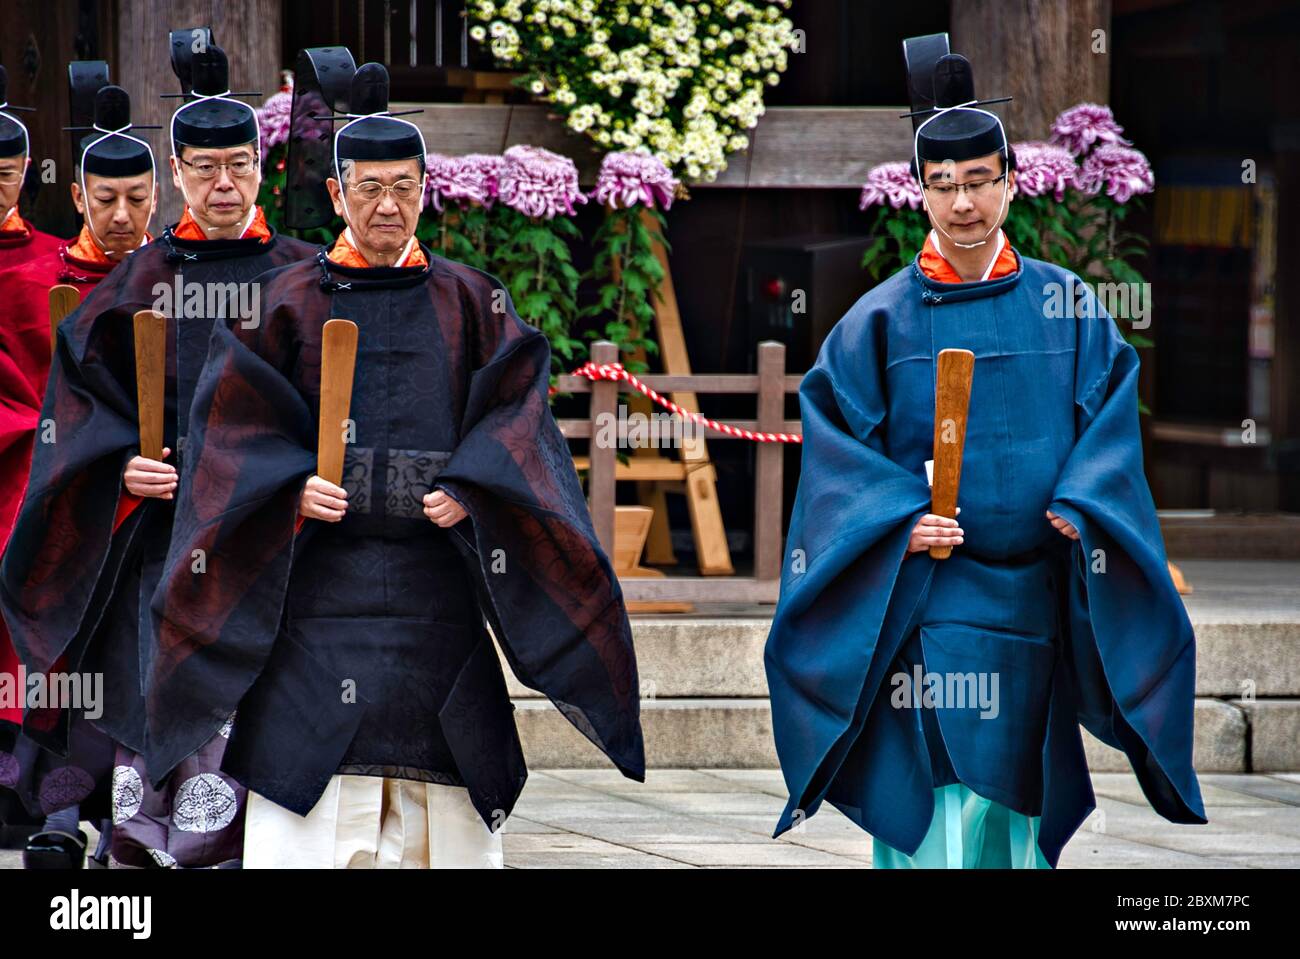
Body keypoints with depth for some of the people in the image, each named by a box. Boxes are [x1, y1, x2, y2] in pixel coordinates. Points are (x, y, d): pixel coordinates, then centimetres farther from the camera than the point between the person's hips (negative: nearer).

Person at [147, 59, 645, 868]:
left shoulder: (470, 303, 11)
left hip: (436, 579, 1)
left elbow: (512, 410, 3)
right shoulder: (290, 302, 7)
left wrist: (469, 489, -14)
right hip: (320, 580, -1)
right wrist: (294, 488, -15)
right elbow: (241, 421, 3)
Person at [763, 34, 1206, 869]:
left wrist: (1080, 506, -12)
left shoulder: (1067, 310, 7)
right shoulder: (880, 320, 1)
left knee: (1014, 796, 9)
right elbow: (837, 437, 0)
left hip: (1033, 598, 2)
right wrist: (897, 520, -15)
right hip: (923, 603, -2)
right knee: (937, 802, -10)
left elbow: (1109, 418, 5)